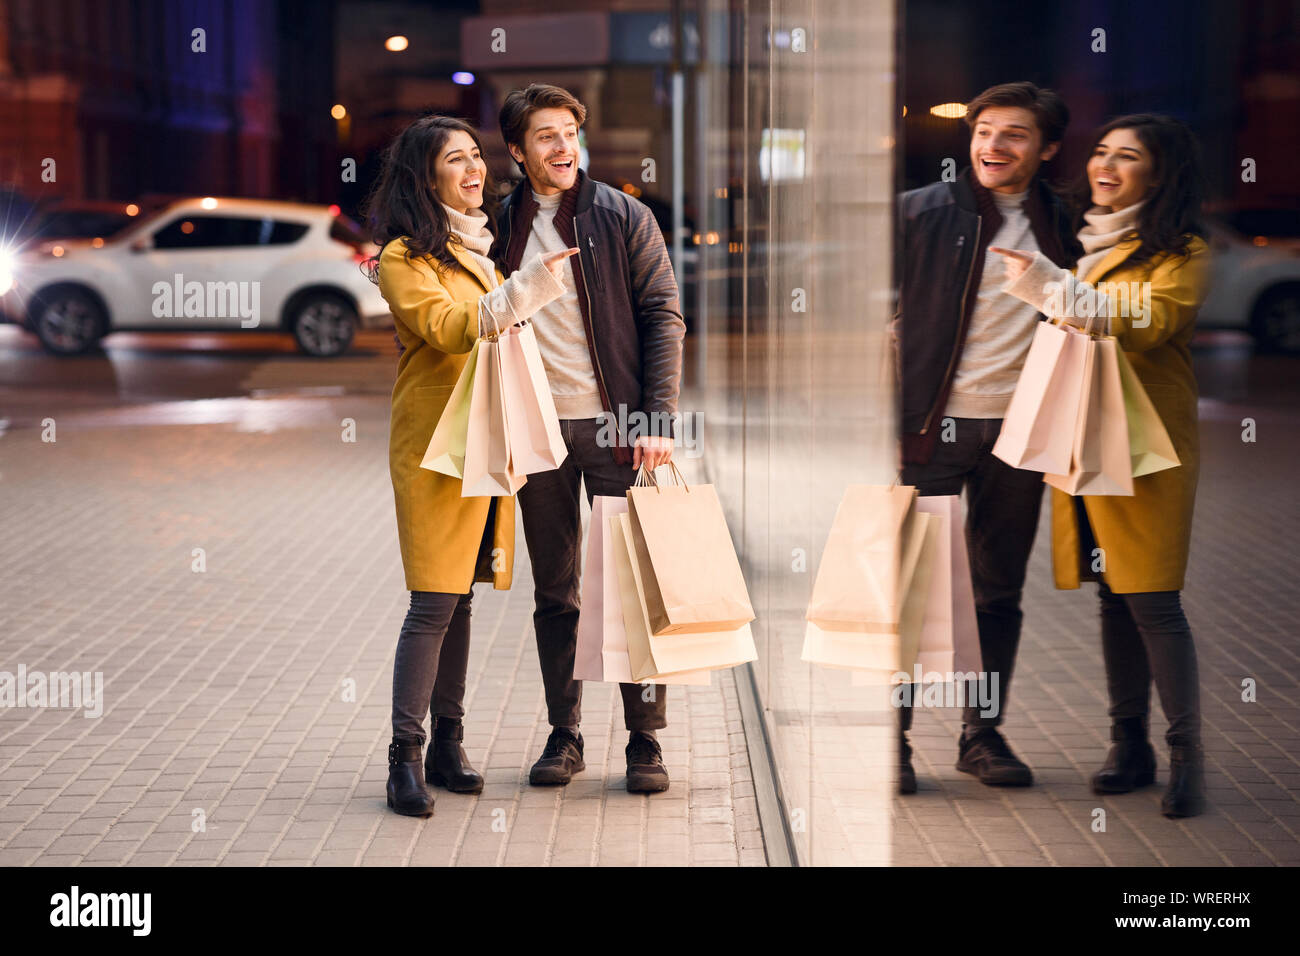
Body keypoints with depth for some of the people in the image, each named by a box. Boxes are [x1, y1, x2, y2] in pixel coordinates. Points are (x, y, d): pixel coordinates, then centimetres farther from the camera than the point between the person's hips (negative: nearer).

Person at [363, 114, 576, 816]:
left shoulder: (482, 247, 18)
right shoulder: (404, 257, -7)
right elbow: (448, 329, -23)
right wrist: (524, 287, -31)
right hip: (434, 445, -7)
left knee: (460, 599, 10)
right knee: (434, 604, -10)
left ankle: (447, 745, 16)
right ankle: (405, 757, -5)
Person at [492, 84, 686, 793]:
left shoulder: (624, 217, 1)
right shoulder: (499, 226, 8)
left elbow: (663, 316, -1)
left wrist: (657, 420, -10)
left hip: (614, 426, -2)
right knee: (554, 591, 8)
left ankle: (645, 739, 7)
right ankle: (563, 734, 17)